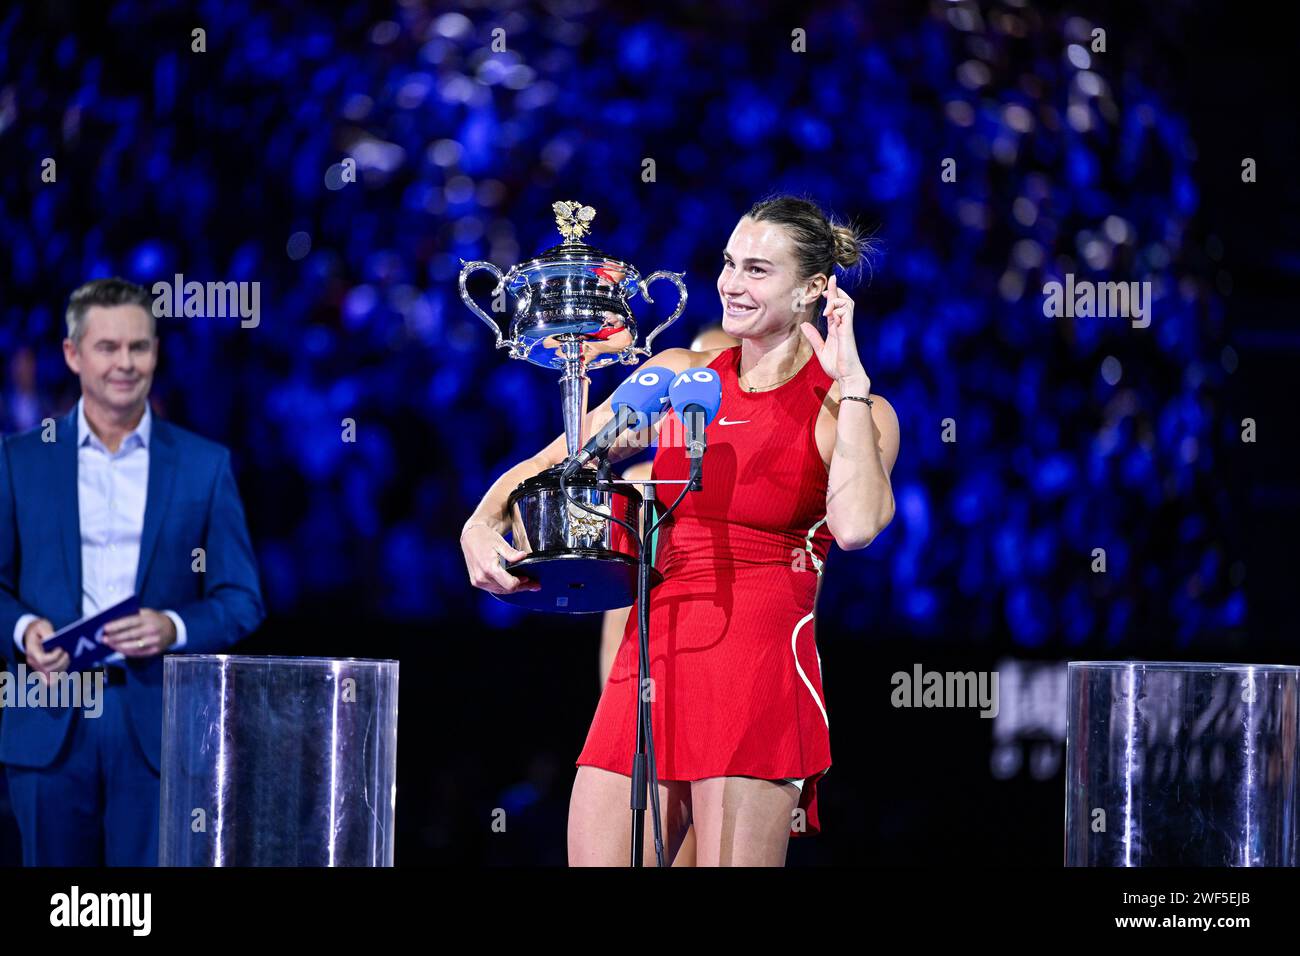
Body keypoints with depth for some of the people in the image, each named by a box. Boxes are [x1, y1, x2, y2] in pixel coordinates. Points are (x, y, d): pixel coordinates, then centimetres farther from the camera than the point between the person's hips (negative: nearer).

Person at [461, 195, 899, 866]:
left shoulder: (849, 409, 2)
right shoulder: (679, 377, 15)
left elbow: (856, 526, -18)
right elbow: (546, 466, 18)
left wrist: (851, 381, -11)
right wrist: (481, 529, -2)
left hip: (759, 668, -4)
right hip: (648, 662, 5)